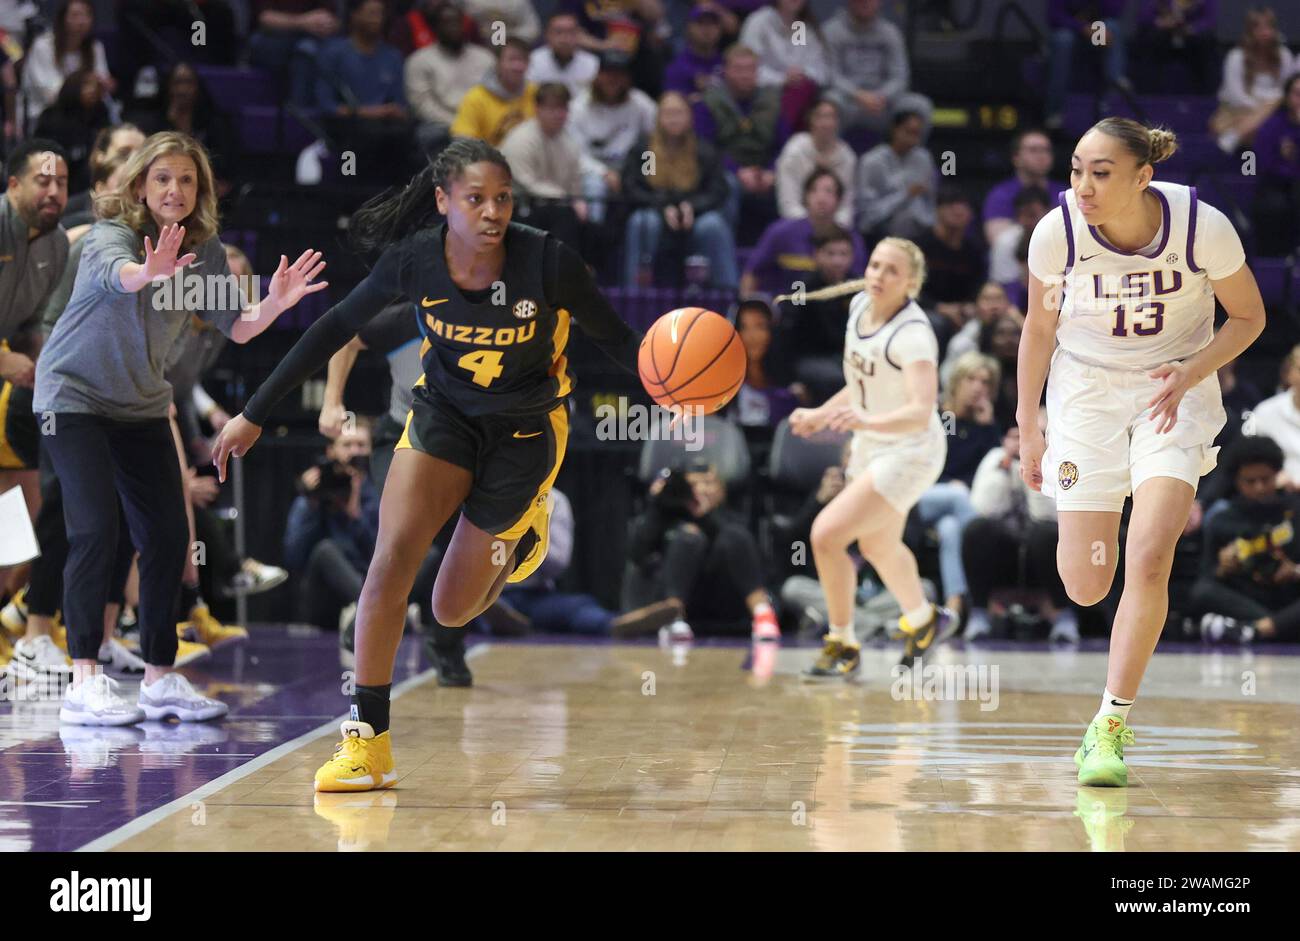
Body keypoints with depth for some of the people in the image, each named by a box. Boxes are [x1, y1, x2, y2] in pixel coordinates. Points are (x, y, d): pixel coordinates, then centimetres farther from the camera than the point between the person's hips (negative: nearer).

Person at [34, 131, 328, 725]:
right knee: (96, 531, -16)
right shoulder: (112, 235, -20)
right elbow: (115, 271, -44)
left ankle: (159, 679, 10)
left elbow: (236, 328, -5)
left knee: (168, 537, 0)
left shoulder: (205, 251, -3)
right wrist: (147, 273, -68)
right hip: (73, 394, -6)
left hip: (142, 407, 6)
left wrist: (273, 305, -27)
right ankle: (83, 683, -13)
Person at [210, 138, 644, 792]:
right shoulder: (414, 260, -18)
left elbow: (613, 337, -11)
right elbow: (337, 327, -4)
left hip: (526, 430, -2)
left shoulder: (548, 262, -24)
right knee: (393, 553, -22)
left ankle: (520, 533, 35)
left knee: (452, 610, 1)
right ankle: (368, 738, -13)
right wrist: (255, 414, -2)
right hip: (444, 412, 2)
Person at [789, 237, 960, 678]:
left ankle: (843, 645, 1)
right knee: (878, 547, 27)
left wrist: (868, 422, -56)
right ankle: (923, 620, 54)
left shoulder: (913, 334, -28)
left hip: (910, 453, -9)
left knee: (826, 534, -17)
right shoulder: (859, 306, -3)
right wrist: (822, 414, 15)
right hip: (871, 447, 9)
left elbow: (921, 412, -41)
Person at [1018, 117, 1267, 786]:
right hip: (1086, 392, 1)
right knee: (1085, 587, -1)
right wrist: (1027, 430, 3)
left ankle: (1111, 724, -6)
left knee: (1148, 561, -19)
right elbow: (1039, 329, 0)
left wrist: (1191, 373, -21)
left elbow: (1248, 317, -5)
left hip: (1175, 392, -1)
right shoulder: (1057, 232, -18)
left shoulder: (1203, 227, -21)